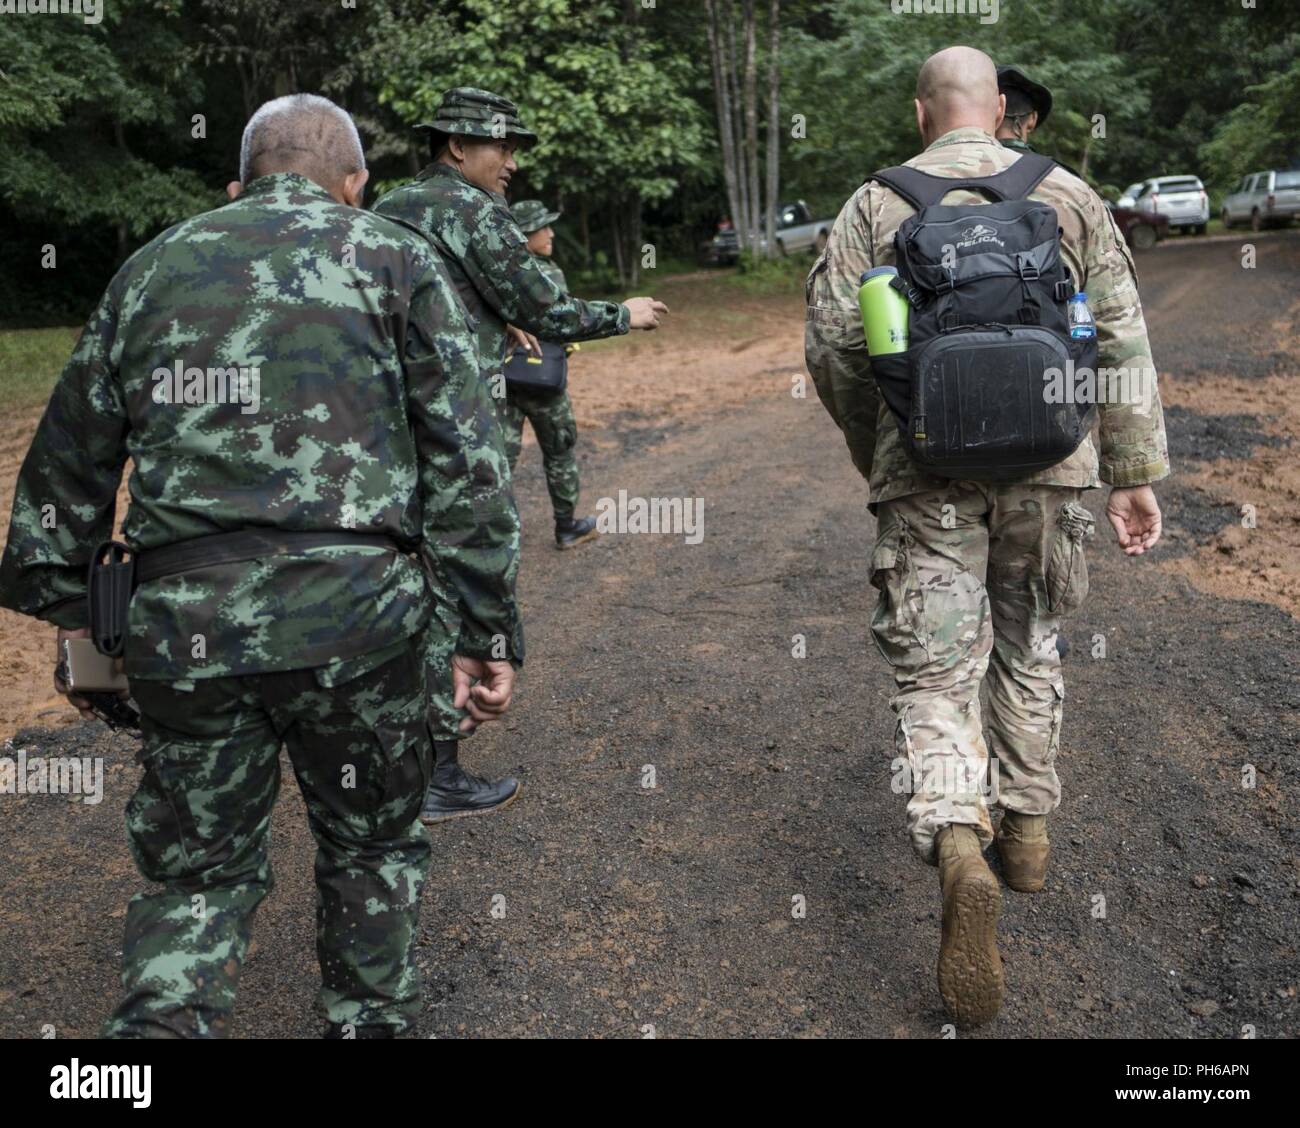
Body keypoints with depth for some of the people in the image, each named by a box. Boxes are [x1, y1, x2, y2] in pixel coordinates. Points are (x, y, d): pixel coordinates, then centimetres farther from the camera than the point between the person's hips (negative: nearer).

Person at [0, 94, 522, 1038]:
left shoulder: (153, 268, 16)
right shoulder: (396, 259, 7)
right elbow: (466, 457, -2)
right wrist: (488, 631, 0)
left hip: (183, 619, 3)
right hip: (353, 608, -2)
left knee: (200, 870, 17)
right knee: (371, 850, 19)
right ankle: (371, 1021, 31)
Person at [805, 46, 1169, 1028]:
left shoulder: (877, 203, 4)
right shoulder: (1069, 196, 7)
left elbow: (833, 345, 0)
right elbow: (1123, 342, 4)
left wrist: (875, 459, 15)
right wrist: (1136, 475, 7)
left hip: (927, 470, -2)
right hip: (1045, 463, 2)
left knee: (936, 674, 1)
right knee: (1029, 653, 20)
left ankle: (958, 851, -20)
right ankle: (1028, 832, 31)